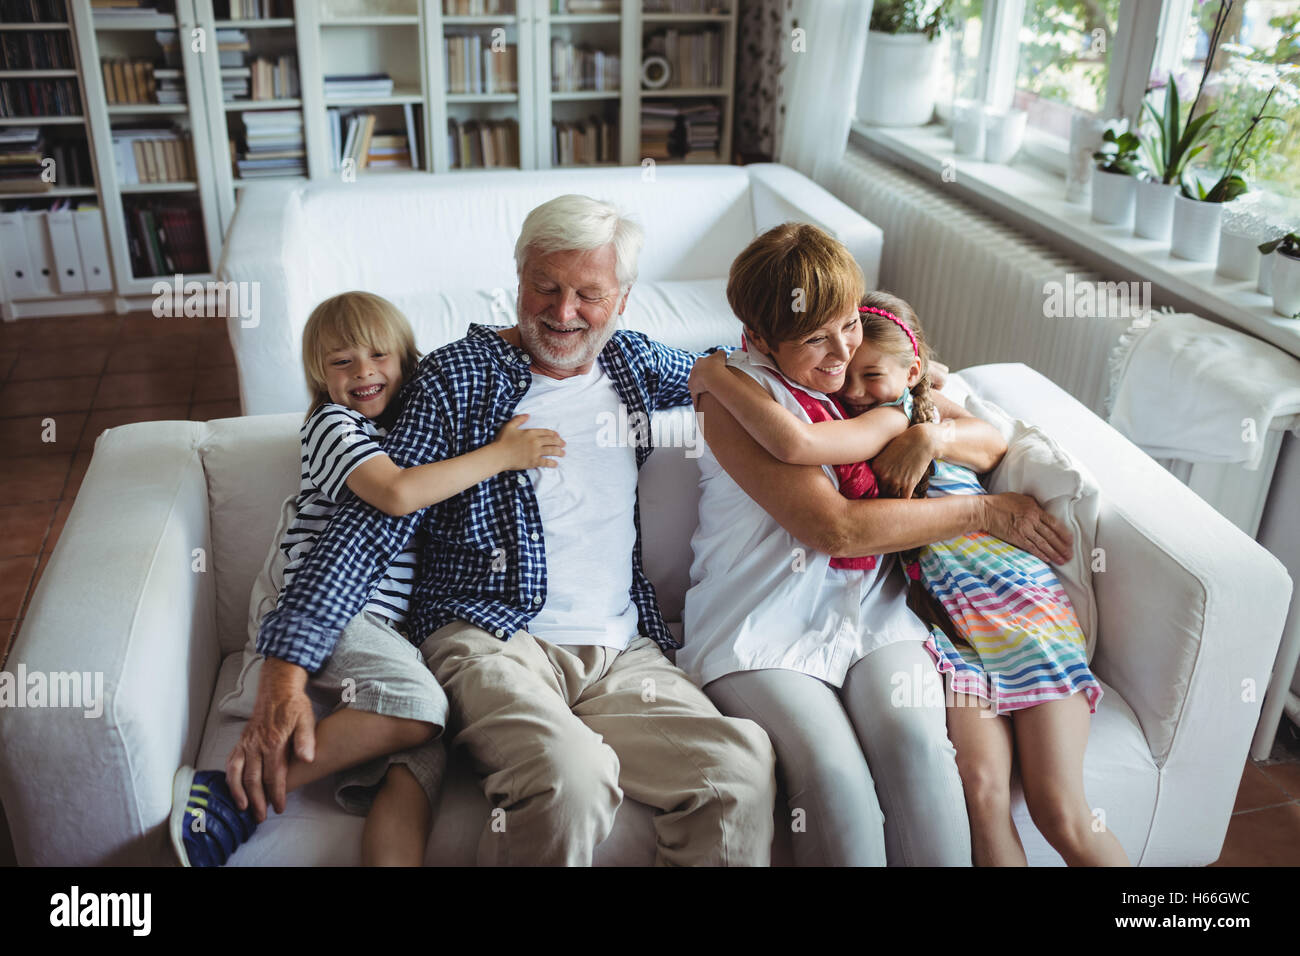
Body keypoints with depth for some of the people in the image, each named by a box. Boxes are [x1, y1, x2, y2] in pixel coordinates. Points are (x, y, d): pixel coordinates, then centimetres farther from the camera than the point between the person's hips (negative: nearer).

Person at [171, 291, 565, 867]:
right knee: (417, 704, -30)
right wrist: (501, 454, -12)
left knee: (422, 755, -18)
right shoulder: (333, 424, 0)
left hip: (382, 627, 7)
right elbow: (397, 493, -16)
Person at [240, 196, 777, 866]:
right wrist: (286, 668, -14)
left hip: (623, 650, 4)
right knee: (569, 778, -37)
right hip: (490, 639, -3)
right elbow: (374, 521, -3)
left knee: (743, 770, -27)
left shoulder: (629, 362, 18)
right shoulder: (458, 375, 4)